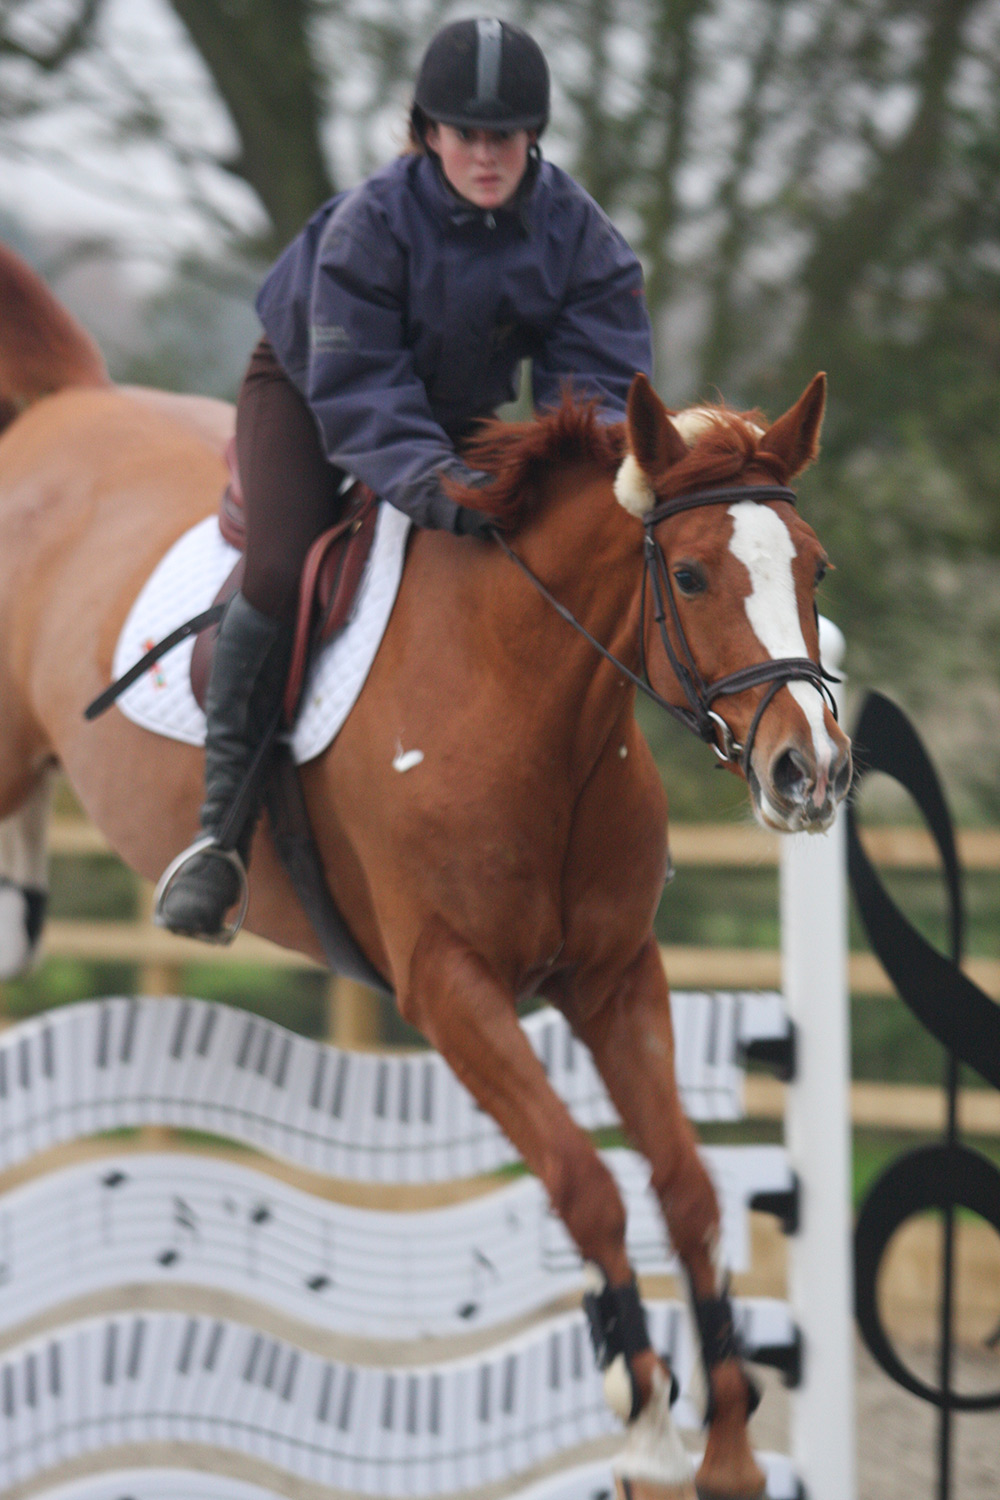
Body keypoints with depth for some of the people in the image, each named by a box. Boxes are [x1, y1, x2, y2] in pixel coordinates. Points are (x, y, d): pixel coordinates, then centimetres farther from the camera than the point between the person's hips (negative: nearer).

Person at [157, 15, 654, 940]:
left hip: (461, 419, 4)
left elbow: (603, 377, -24)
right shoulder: (370, 224, -32)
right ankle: (222, 833, -21)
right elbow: (353, 393, -36)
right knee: (284, 572, -26)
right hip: (307, 389, -4)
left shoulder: (575, 232, -22)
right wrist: (429, 482, -53)